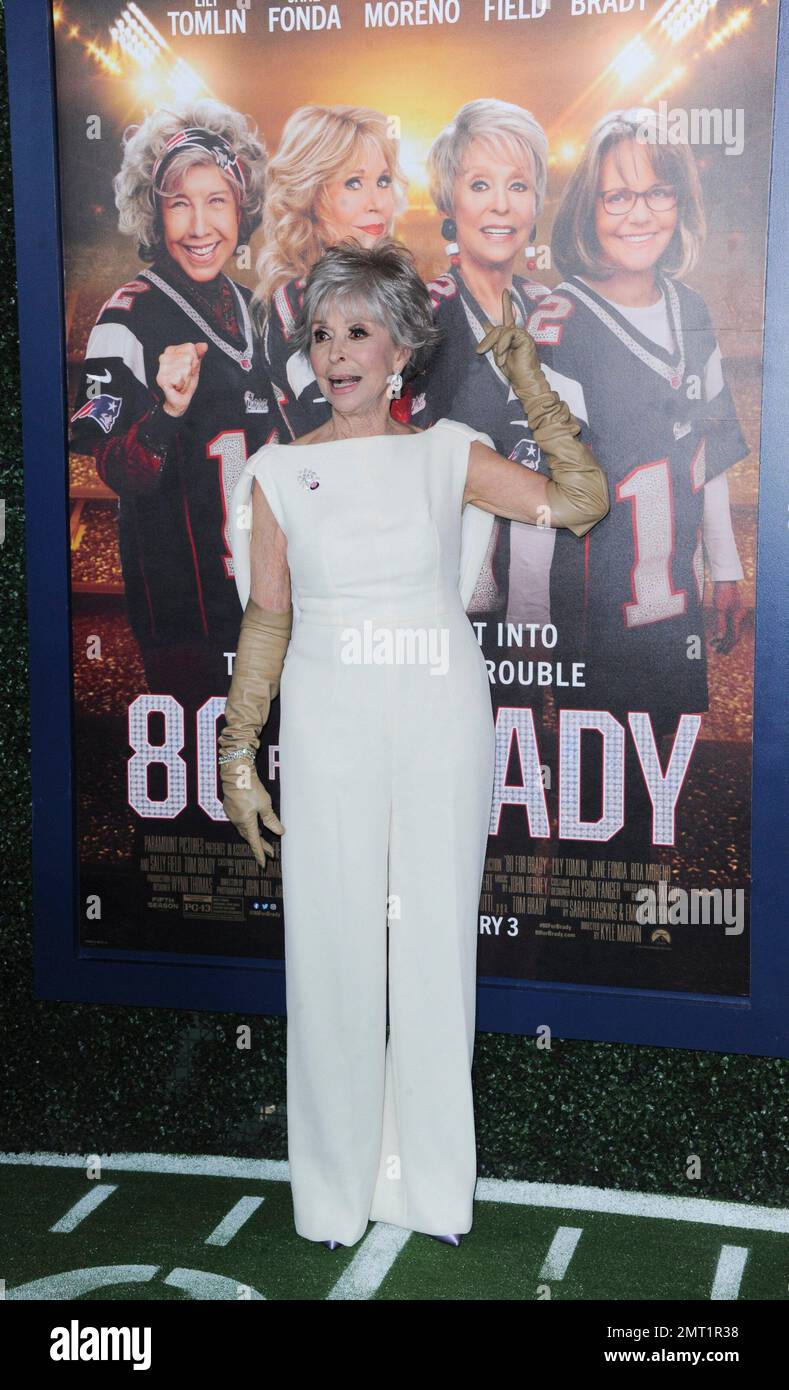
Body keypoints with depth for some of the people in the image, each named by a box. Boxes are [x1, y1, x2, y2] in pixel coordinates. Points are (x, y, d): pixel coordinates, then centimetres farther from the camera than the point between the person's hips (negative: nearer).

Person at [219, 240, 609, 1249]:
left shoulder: (447, 453, 3)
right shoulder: (279, 470, 4)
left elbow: (581, 502, -5)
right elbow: (266, 618, 5)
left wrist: (531, 385, -7)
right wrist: (238, 754, 3)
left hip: (442, 725, 0)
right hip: (328, 730, 0)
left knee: (435, 946, 7)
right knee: (332, 949, 3)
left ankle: (431, 1183, 22)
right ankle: (336, 1191, 20)